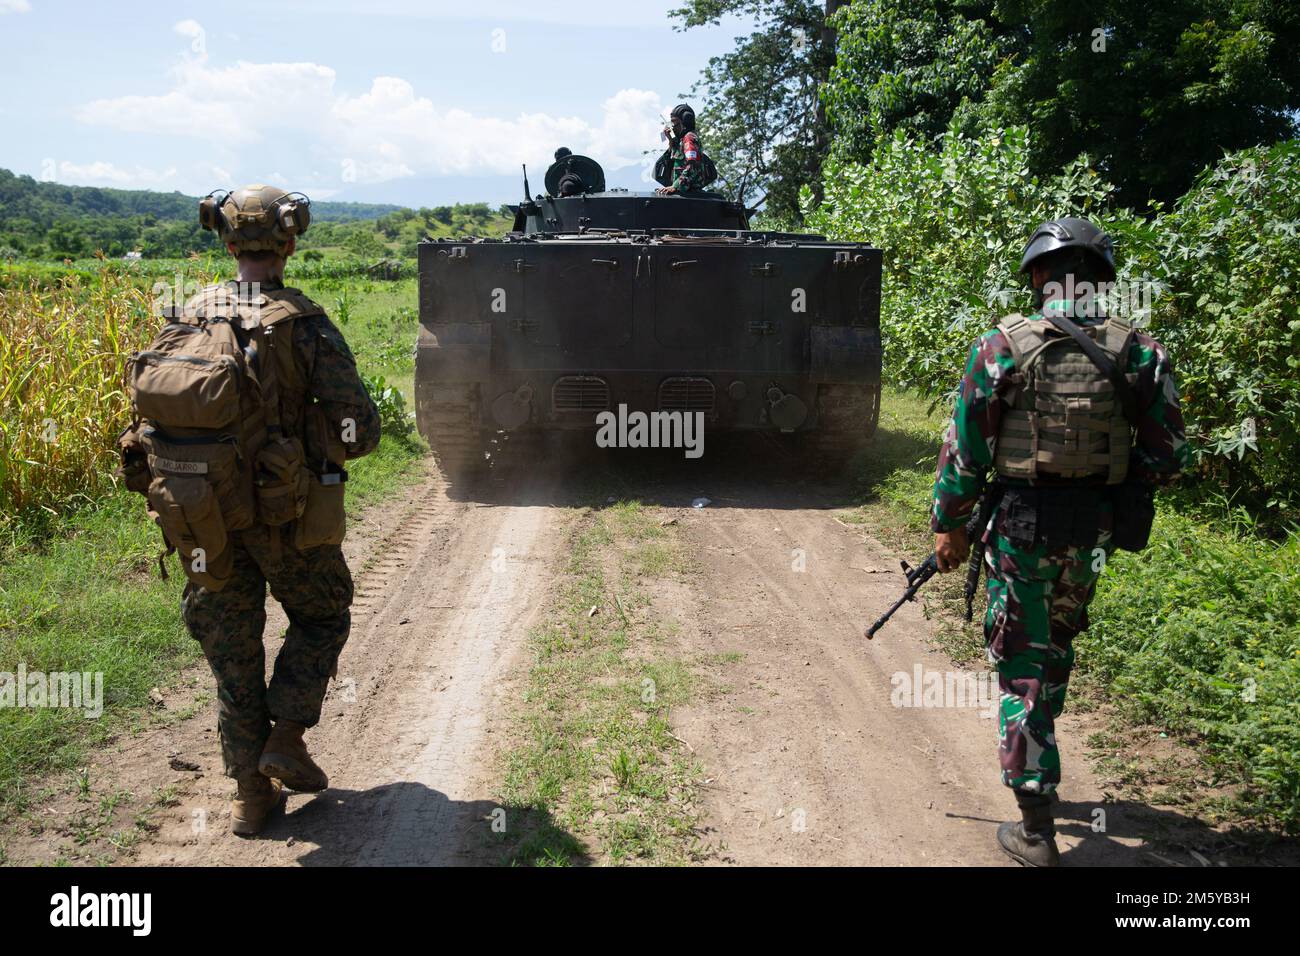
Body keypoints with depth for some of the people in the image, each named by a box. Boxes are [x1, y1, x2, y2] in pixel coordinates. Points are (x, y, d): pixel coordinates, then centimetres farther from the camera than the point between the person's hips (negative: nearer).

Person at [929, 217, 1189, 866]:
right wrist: (1115, 495, 16)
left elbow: (965, 451, -8)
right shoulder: (1139, 352, -3)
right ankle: (1036, 767, 44)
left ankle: (1036, 831, 8)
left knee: (1022, 665, 5)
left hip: (1023, 527, -3)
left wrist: (949, 526, 3)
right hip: (1093, 532, 4)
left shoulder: (1003, 347, -11)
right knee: (1057, 644, 26)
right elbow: (1167, 457, -1)